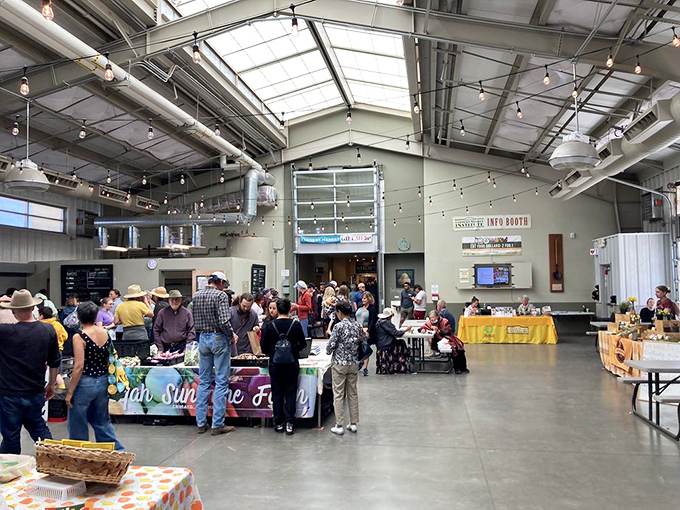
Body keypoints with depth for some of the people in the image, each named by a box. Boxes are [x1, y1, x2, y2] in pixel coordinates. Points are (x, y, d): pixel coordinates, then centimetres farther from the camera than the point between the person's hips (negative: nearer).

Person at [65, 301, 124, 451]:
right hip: (103, 382, 6)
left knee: (78, 427, 9)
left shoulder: (79, 337, -15)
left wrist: (70, 392, -11)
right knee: (102, 421, 20)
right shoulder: (105, 334, 1)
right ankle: (118, 451, 21)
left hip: (85, 383, -6)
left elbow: (79, 367, -18)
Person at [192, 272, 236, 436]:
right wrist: (232, 336, -6)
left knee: (204, 381, 13)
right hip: (219, 338, -6)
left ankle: (201, 423, 17)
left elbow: (193, 321, 8)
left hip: (203, 339, 6)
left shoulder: (196, 296, 8)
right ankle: (217, 425, 2)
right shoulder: (221, 295, -11)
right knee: (221, 382, 0)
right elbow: (224, 321, -20)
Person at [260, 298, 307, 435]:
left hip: (275, 364, 0)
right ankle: (289, 422, 4)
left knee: (277, 393, 10)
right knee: (290, 393, 7)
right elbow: (303, 344, 3)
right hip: (292, 363, 0)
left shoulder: (270, 325, -7)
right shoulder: (295, 324, -7)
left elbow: (264, 347, -1)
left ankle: (278, 423, 15)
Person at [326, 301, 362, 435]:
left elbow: (330, 345, -15)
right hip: (354, 363, 6)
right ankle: (353, 423, 19)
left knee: (338, 395, 2)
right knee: (353, 393, 13)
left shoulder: (339, 326, -15)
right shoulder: (357, 325, 2)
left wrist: (328, 351, 6)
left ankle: (339, 426, 4)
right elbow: (361, 342, 8)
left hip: (340, 364, -6)